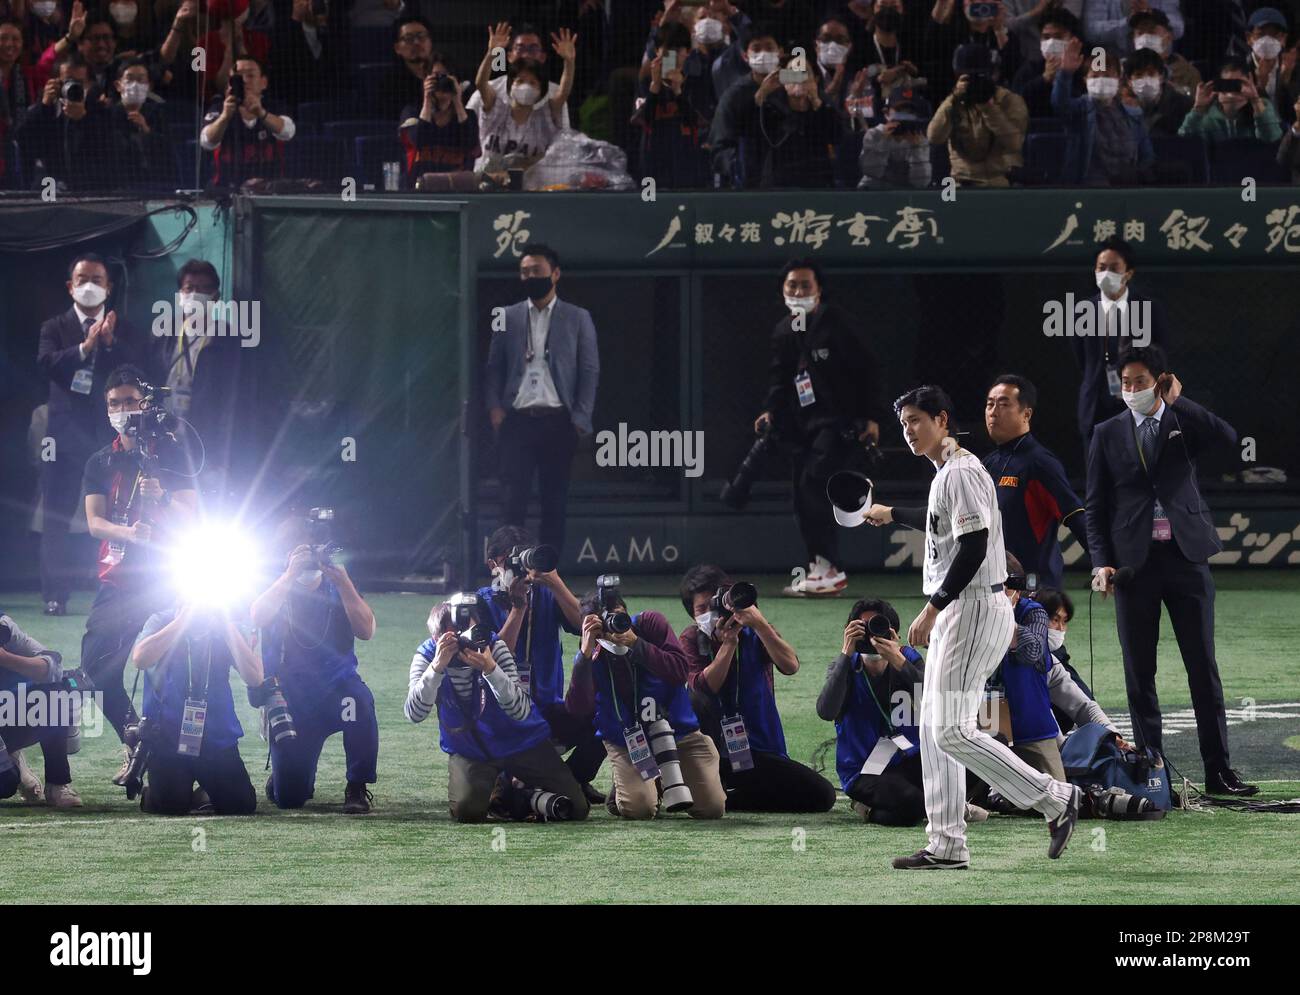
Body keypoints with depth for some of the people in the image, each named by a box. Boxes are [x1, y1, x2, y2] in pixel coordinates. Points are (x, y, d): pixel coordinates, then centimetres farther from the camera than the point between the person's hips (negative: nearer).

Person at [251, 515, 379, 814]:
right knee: (288, 799, -3)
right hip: (290, 698, 0)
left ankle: (357, 788, -20)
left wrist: (343, 582, -21)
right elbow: (259, 618, -22)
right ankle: (293, 777, 38)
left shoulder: (337, 587, 2)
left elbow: (366, 630, -13)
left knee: (358, 700, -39)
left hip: (336, 685, 0)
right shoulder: (278, 588, 1)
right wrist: (291, 575, -29)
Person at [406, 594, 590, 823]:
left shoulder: (494, 647, -21)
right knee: (467, 811, -26)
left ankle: (519, 797, 16)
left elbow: (521, 712, -28)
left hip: (520, 740, -1)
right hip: (469, 750, 1)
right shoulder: (427, 656, -16)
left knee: (576, 808, -13)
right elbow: (414, 714, -29)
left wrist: (490, 669, -42)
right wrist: (437, 666, -41)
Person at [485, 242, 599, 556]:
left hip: (558, 421, -1)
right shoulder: (508, 318, 12)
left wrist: (580, 418, -5)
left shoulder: (577, 318, 8)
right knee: (514, 498, -6)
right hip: (518, 421, 1)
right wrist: (494, 407, -5)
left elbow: (590, 371, 4)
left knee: (555, 500, 2)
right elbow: (494, 367, 10)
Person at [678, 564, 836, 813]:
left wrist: (759, 624, -31)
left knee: (822, 795, -18)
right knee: (695, 703, -32)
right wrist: (728, 643, -26)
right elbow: (705, 688, -18)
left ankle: (722, 798, -8)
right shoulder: (691, 640, 0)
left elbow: (791, 666, -20)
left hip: (761, 754, 2)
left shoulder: (755, 634, 0)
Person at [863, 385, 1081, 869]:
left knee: (951, 731, -15)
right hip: (956, 613, 11)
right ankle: (946, 846, 10)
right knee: (934, 729, 10)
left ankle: (1055, 798, -11)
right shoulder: (947, 474, 18)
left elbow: (973, 547, -23)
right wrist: (891, 514, 52)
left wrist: (932, 610, -24)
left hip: (974, 609, -11)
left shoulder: (960, 473, -14)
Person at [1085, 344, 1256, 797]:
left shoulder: (1185, 423, 7)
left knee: (1204, 667, 0)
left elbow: (1228, 438, -13)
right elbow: (1096, 506, 8)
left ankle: (1218, 771, 2)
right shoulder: (1108, 433, 8)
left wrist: (1177, 402, -13)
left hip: (1186, 555, -1)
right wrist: (1102, 562, -4)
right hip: (1134, 561, 1)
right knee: (1139, 673, 2)